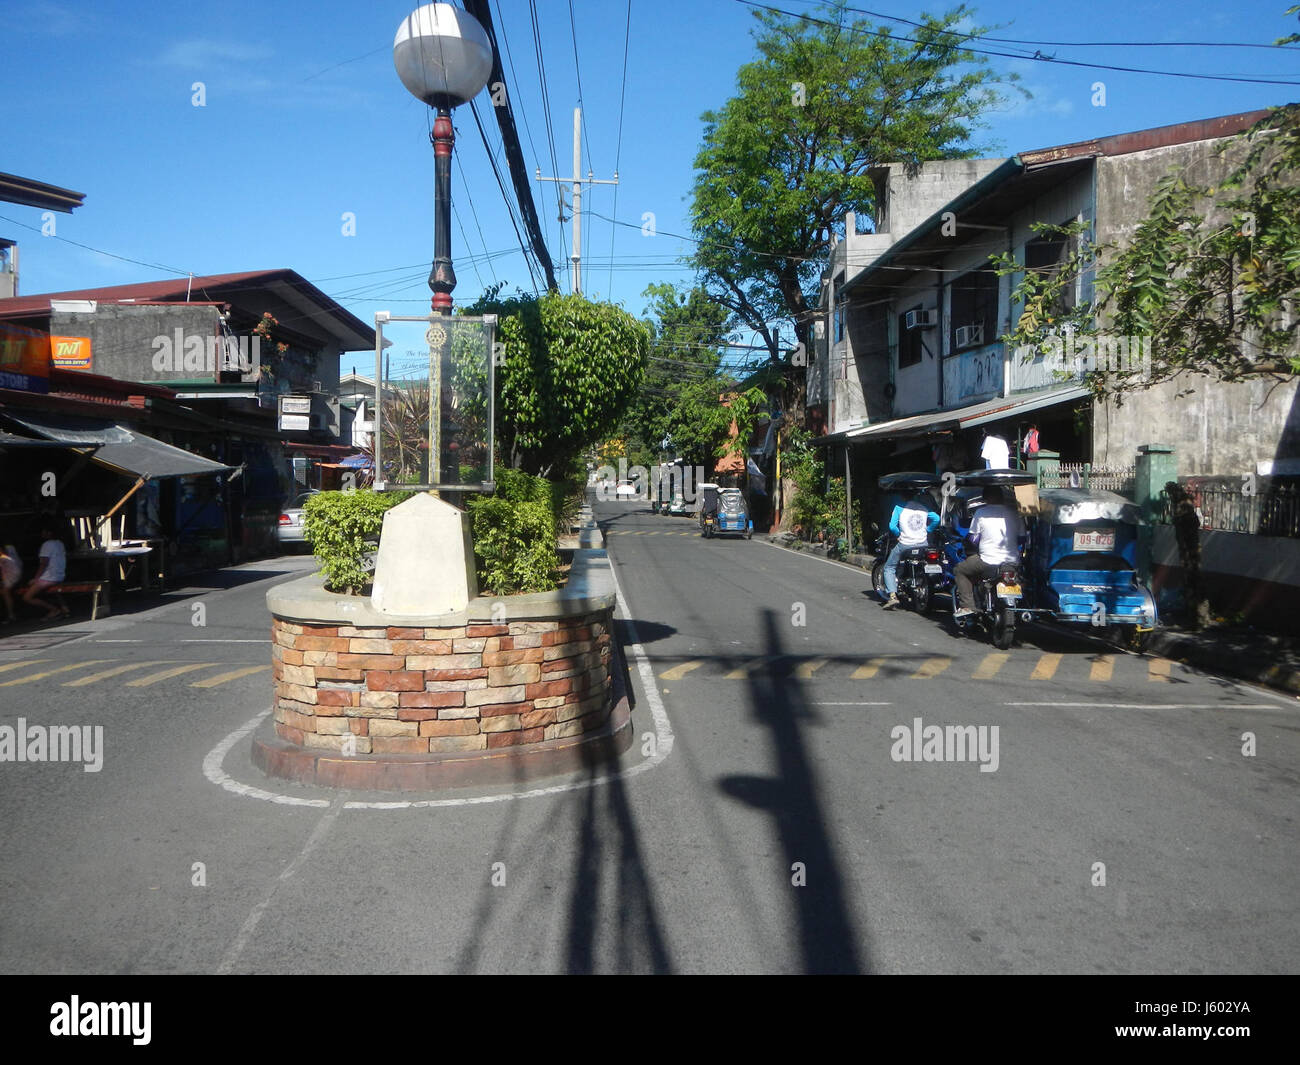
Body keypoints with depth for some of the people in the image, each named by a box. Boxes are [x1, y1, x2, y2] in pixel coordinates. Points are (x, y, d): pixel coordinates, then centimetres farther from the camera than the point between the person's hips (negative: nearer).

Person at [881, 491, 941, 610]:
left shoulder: (900, 507, 1)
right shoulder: (925, 508, 10)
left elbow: (892, 526, -8)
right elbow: (936, 519, -3)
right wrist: (927, 531, 10)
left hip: (905, 545, -3)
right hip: (922, 544, 3)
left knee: (889, 568, 10)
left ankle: (892, 595, -9)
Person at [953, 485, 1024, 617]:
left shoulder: (981, 512, -2)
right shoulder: (1014, 513, 8)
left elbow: (973, 539, 3)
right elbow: (1021, 538, 13)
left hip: (988, 561, -5)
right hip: (1013, 561, 5)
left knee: (959, 570, 15)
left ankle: (967, 605, 2)